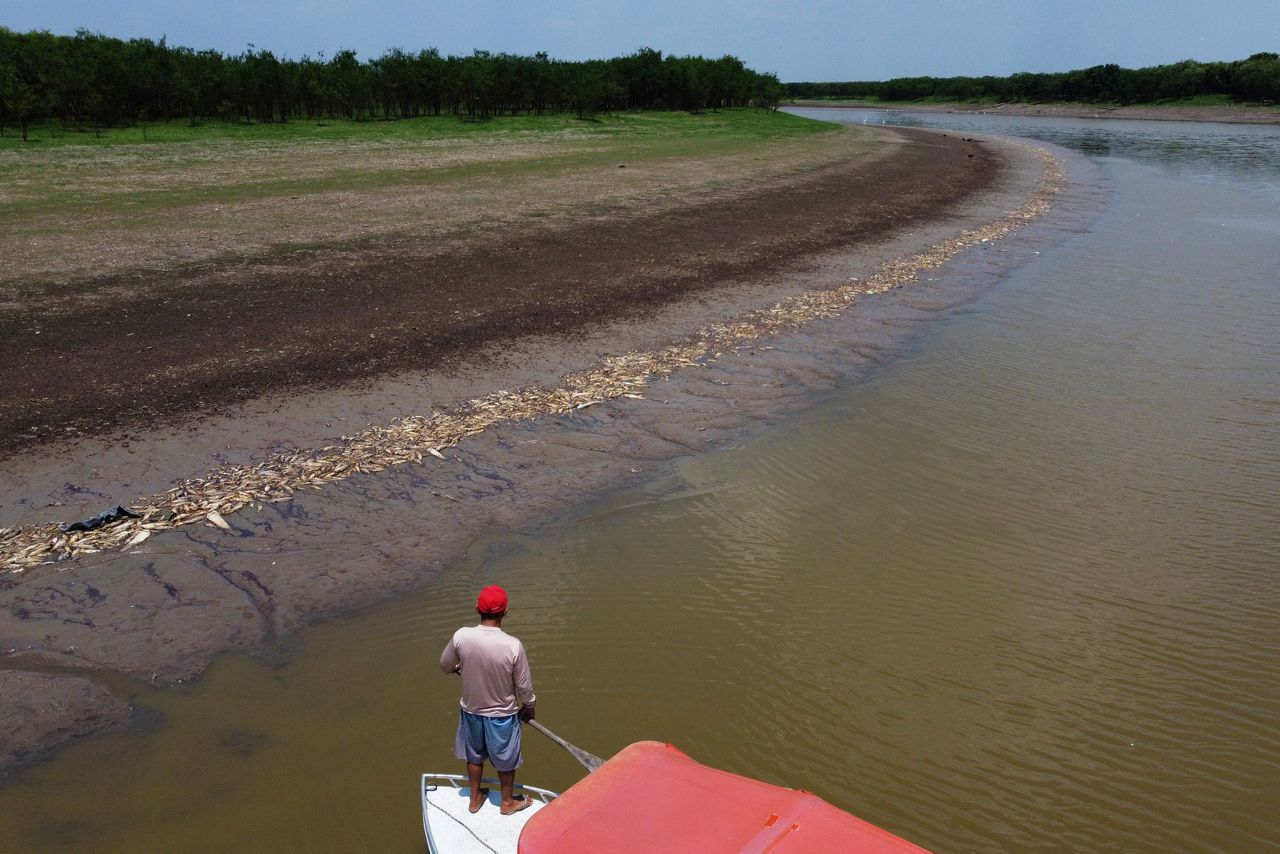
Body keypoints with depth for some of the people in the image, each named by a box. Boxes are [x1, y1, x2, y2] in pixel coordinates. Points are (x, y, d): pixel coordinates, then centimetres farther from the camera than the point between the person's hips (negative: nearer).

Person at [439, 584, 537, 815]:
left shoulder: (461, 636, -23)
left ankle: (475, 798, 48)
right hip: (502, 715, -2)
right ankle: (508, 802, 44)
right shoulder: (513, 646, -30)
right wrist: (528, 707, 5)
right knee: (505, 760, 23)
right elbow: (524, 685, -16)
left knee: (474, 756, 27)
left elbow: (445, 665, -2)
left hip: (471, 710, 3)